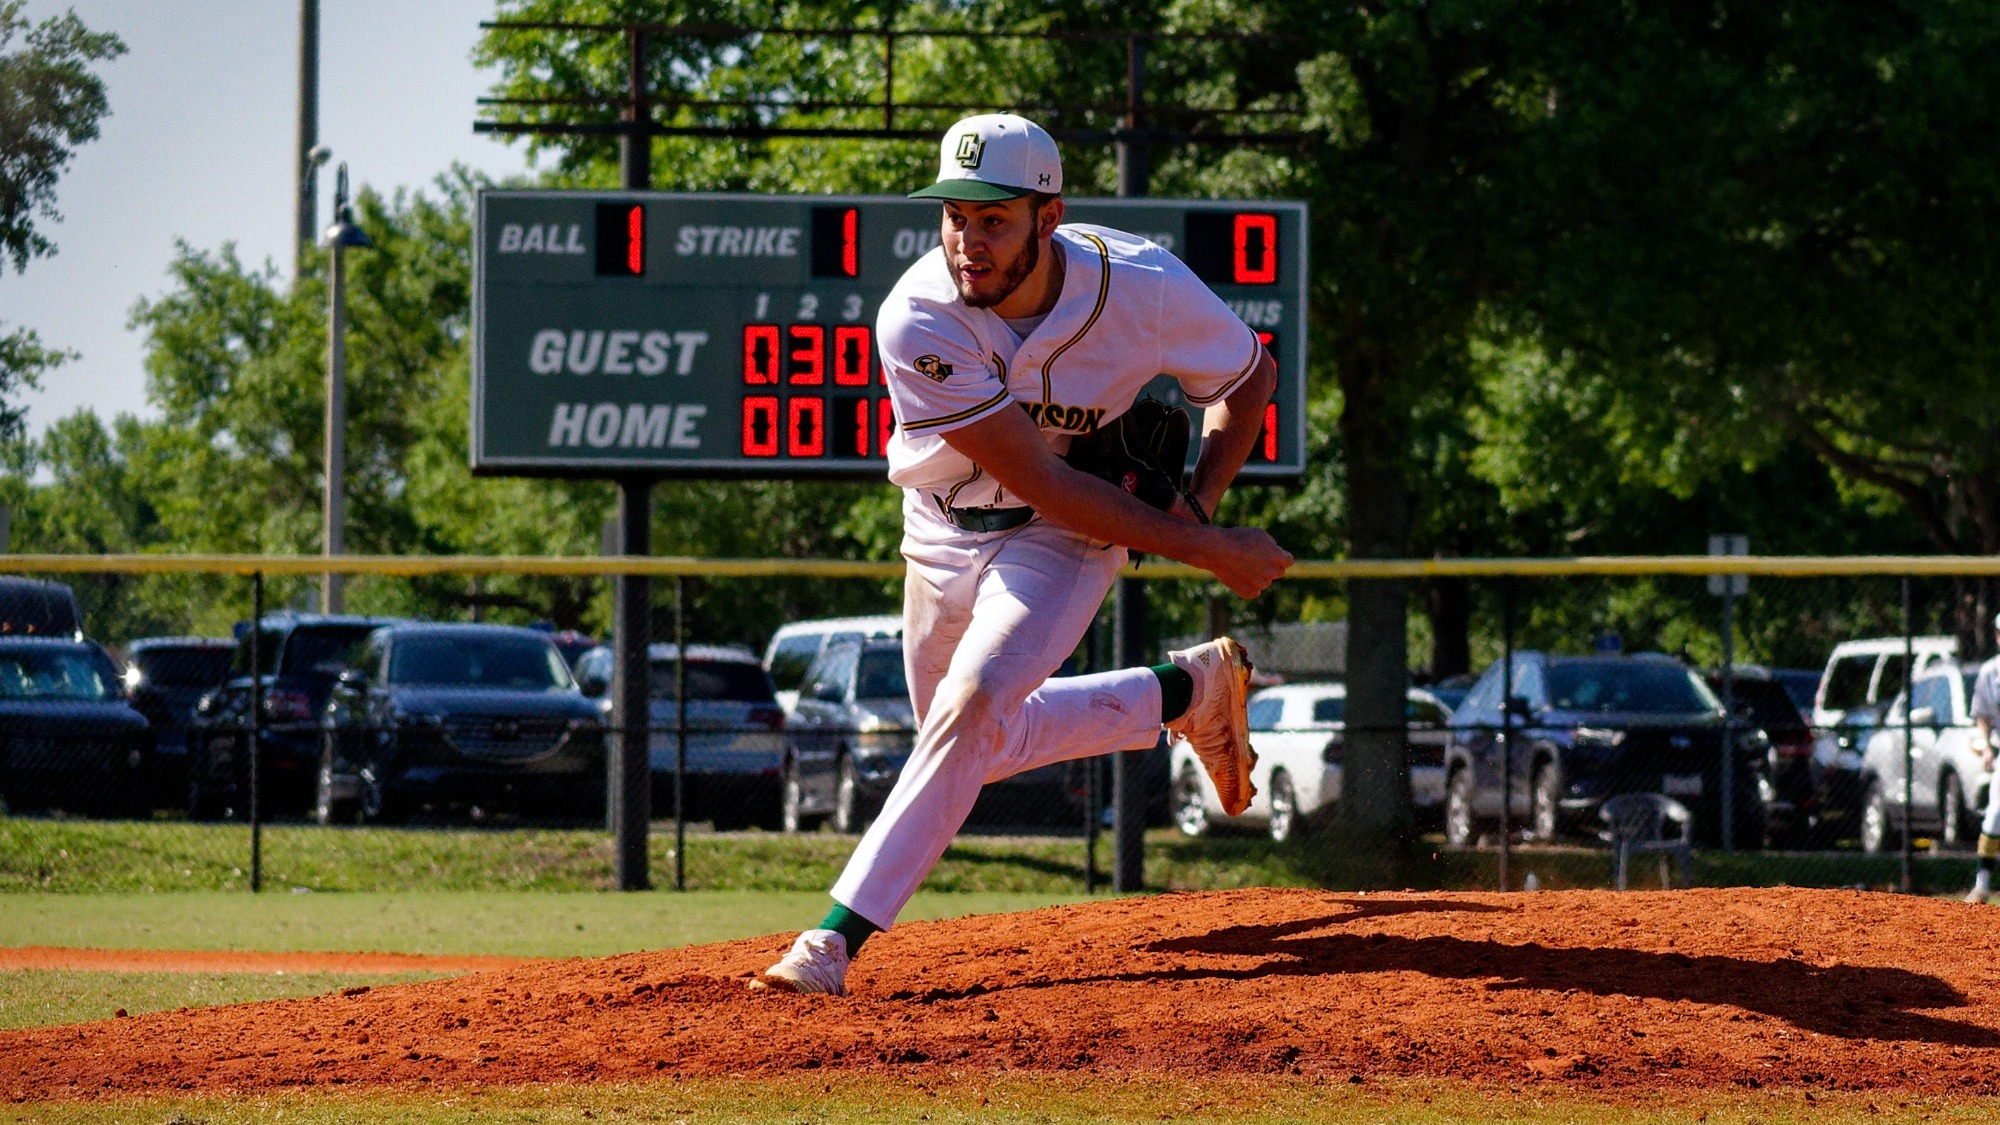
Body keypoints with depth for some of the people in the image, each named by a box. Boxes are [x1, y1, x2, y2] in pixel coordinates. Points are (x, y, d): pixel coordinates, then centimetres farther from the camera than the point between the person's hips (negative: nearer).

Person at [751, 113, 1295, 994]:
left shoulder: (1144, 287, -25)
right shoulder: (919, 321, -30)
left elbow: (1251, 376, -2)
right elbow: (1045, 483, -29)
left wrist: (1196, 505, -17)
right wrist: (1208, 552, -27)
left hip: (1065, 543, -2)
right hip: (944, 536, 2)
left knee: (971, 706, -24)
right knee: (979, 747, 16)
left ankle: (839, 936, -23)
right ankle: (1189, 691, 34)